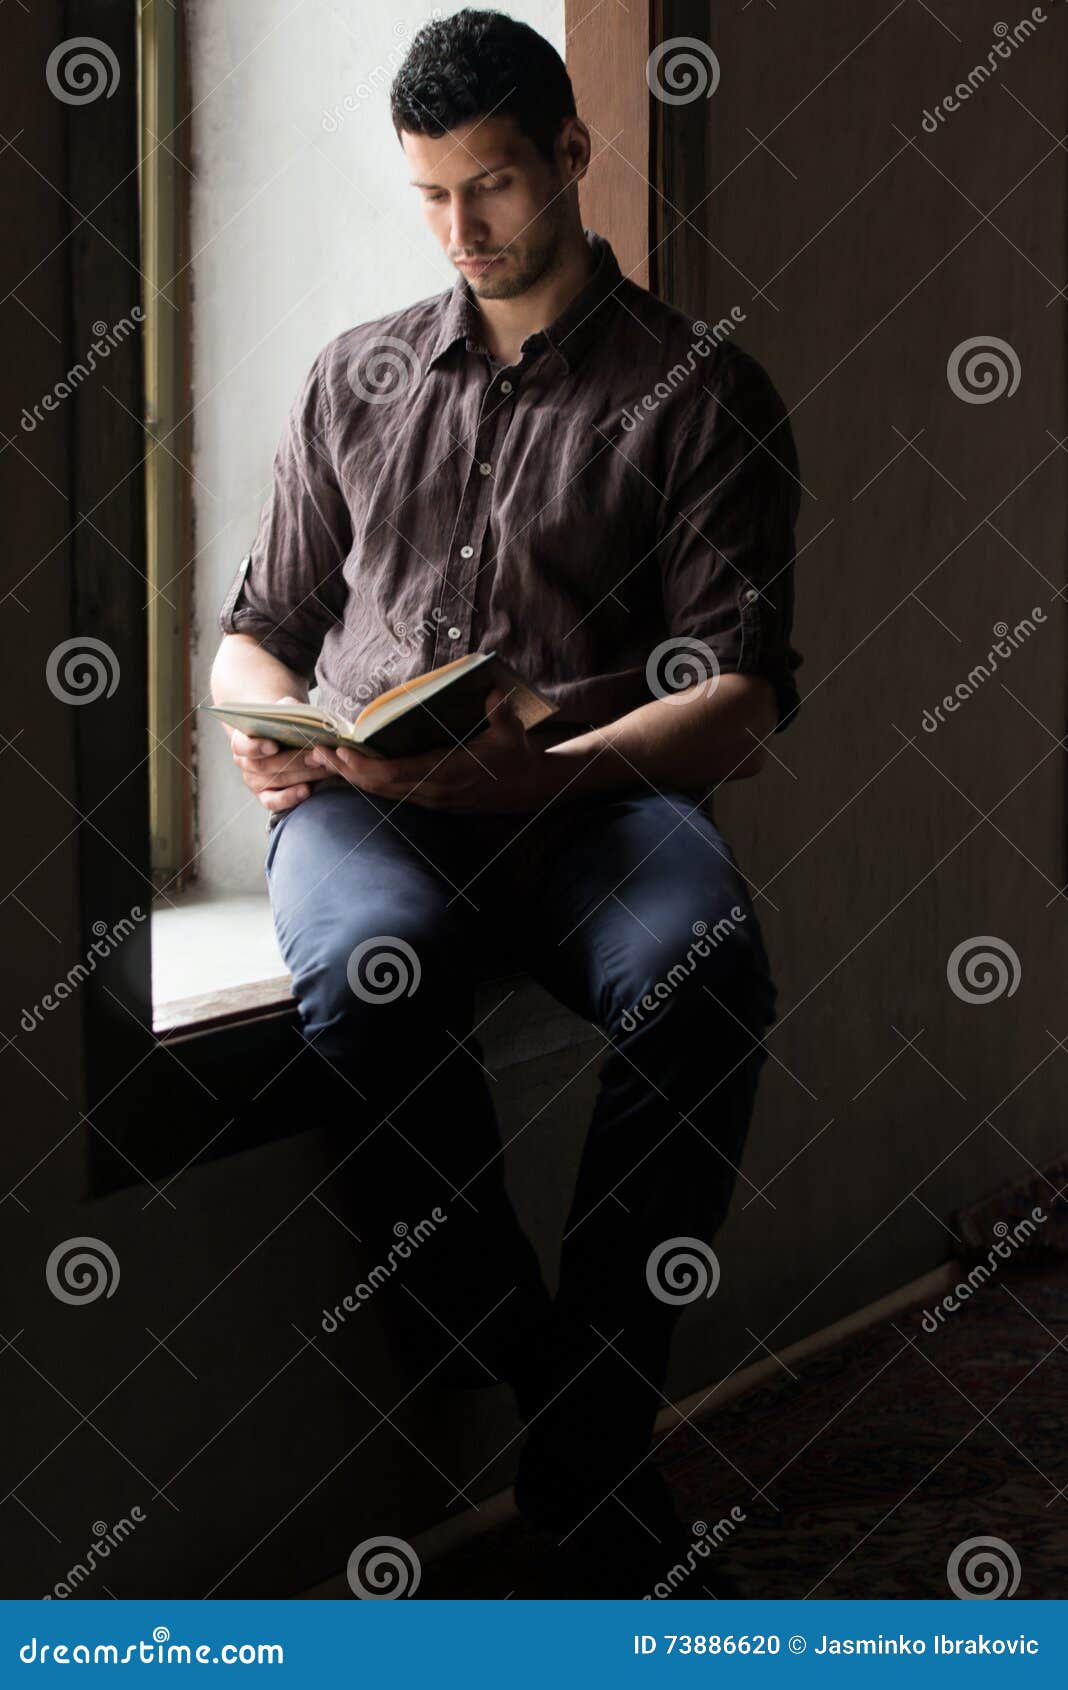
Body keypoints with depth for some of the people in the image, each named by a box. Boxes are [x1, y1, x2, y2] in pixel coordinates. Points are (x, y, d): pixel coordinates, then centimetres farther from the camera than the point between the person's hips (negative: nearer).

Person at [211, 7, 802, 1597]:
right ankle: (529, 1387, -20)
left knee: (701, 975, -37)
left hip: (591, 790, -2)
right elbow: (258, 626, 26)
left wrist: (542, 767, -19)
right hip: (364, 796, 2)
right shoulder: (358, 378, 23)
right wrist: (264, 727, 0)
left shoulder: (700, 388, 10)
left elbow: (745, 692, -1)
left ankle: (593, 1439, -24)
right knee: (371, 970, -36)